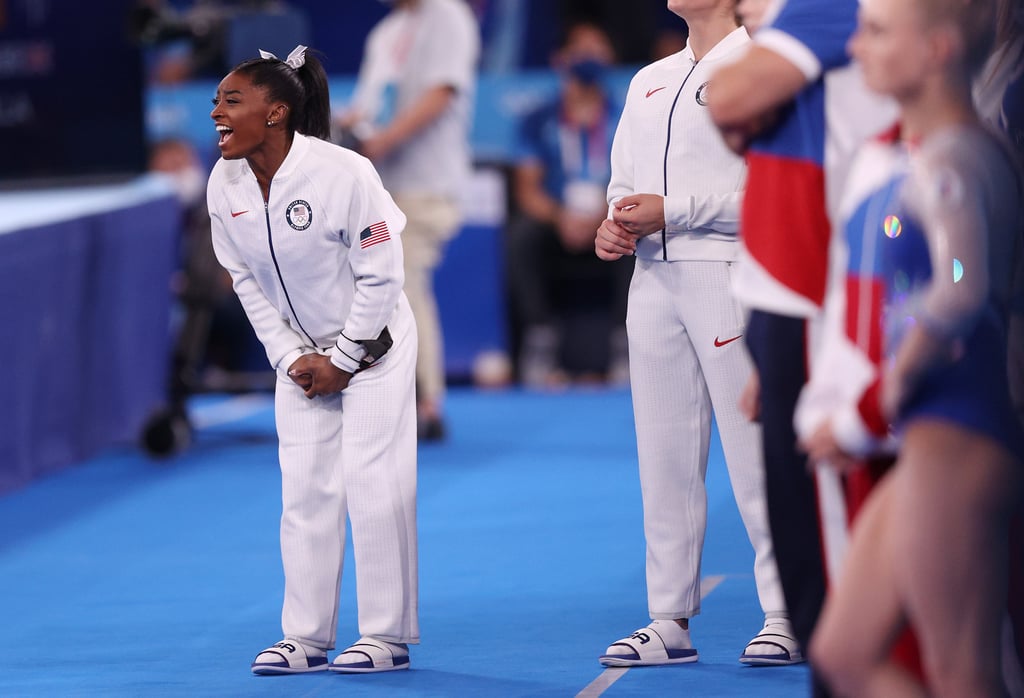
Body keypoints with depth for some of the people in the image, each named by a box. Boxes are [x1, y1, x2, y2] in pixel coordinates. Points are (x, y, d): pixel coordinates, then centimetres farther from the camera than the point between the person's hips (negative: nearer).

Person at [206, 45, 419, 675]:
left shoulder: (343, 173, -25)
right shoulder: (225, 185, -8)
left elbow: (381, 275, -18)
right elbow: (248, 283, 2)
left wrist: (343, 361, -15)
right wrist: (291, 359, -4)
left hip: (373, 344, -5)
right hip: (303, 352, 5)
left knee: (374, 486, -7)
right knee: (305, 490, 4)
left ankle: (387, 636, 2)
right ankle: (306, 639, 9)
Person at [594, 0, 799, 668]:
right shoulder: (650, 82, 20)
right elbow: (625, 181, 27)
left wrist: (670, 211, -15)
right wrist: (615, 224, 4)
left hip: (730, 277, -7)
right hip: (654, 277, 7)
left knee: (754, 451, -7)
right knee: (664, 456, 7)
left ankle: (788, 616, -1)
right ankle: (669, 622, 12)